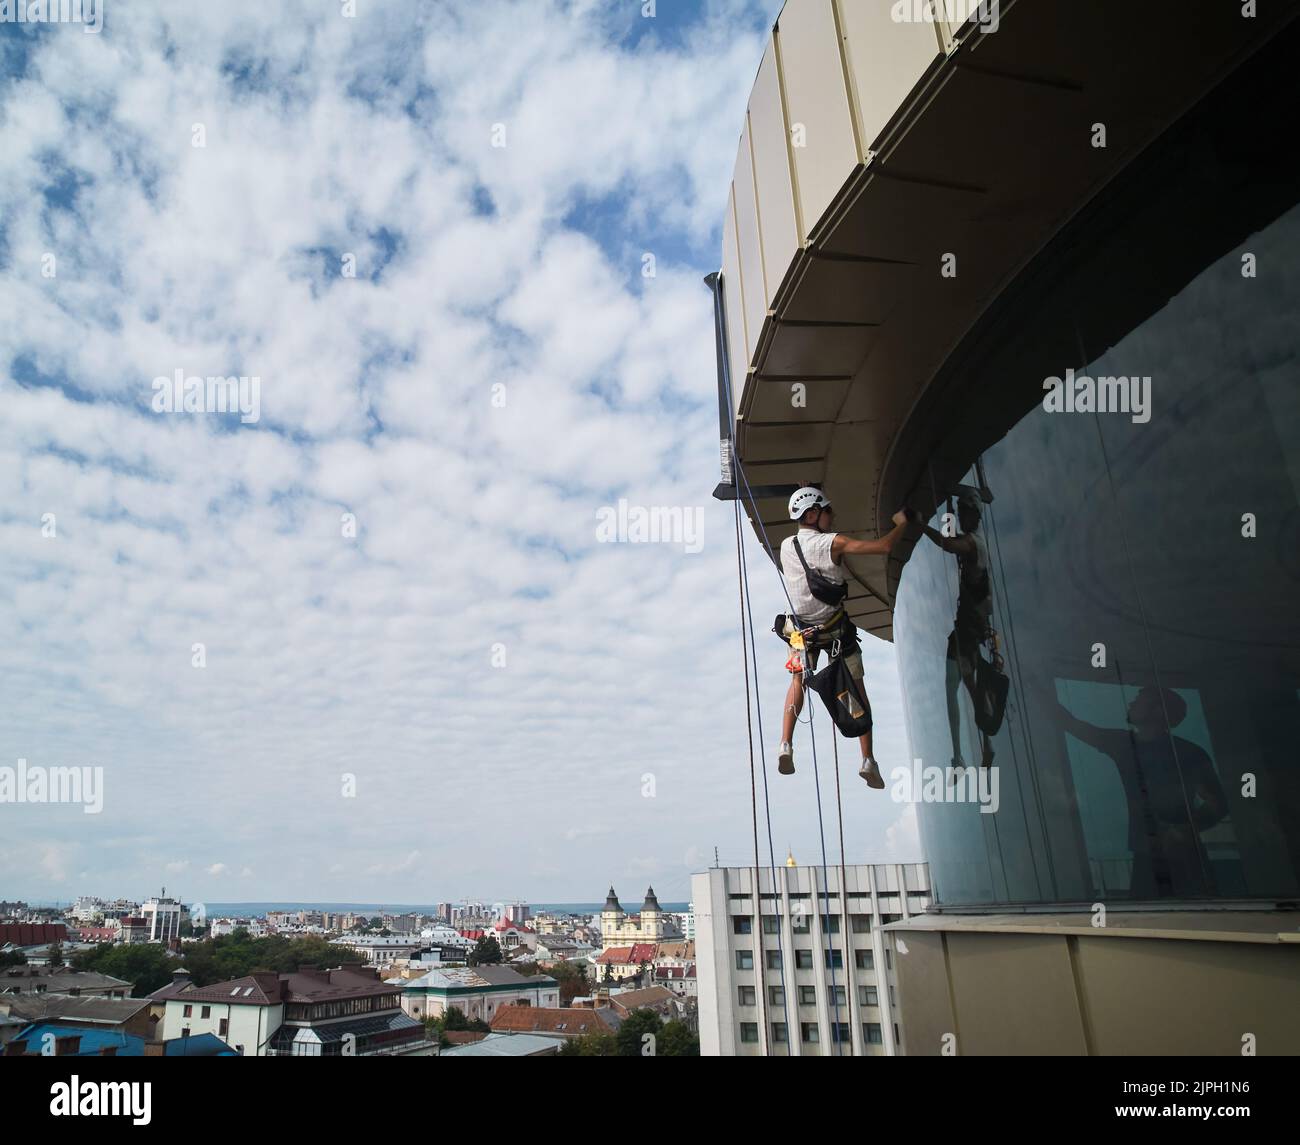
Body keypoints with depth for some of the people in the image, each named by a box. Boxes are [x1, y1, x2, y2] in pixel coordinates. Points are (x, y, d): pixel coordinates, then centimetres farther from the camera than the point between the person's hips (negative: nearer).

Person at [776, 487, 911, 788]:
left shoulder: (786, 546, -3)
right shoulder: (833, 543, -16)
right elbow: (884, 546, -17)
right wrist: (901, 523, 0)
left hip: (800, 628, 3)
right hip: (835, 628, -3)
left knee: (798, 679, 23)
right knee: (857, 688, 12)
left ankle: (785, 746, 7)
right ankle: (868, 760, 10)